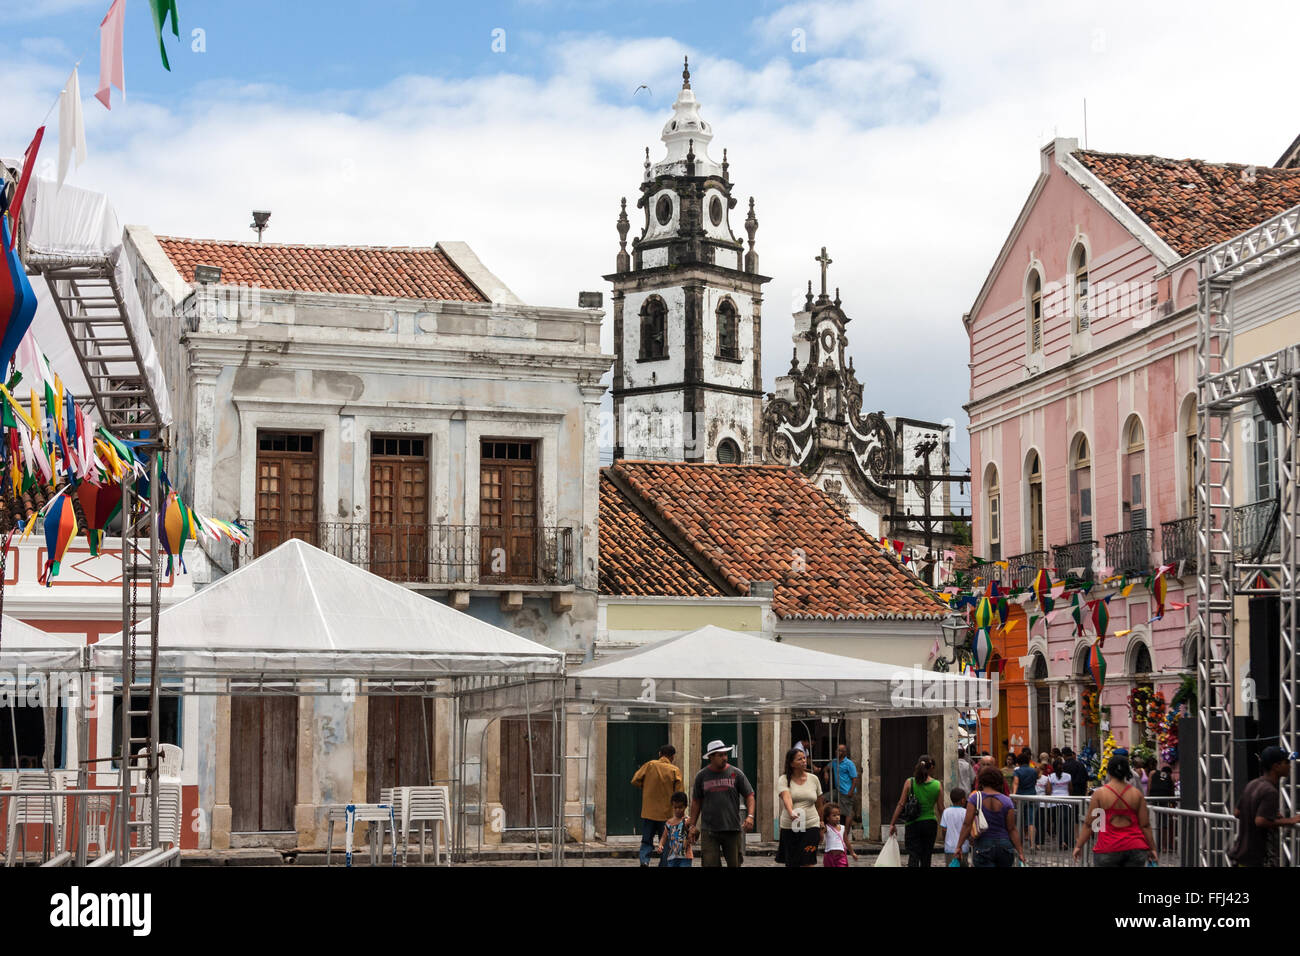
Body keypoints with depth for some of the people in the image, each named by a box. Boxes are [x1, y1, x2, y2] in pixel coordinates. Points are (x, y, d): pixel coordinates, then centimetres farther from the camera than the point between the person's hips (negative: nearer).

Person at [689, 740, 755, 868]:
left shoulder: (735, 773, 4)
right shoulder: (702, 776, 6)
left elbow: (749, 795, 5)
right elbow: (696, 802, 12)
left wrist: (750, 816, -11)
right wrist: (693, 825, 9)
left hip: (733, 829, 1)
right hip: (709, 831, -1)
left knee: (734, 863, 5)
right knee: (709, 863, -9)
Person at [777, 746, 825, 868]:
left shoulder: (813, 779, 7)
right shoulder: (784, 780, -2)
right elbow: (786, 797, -21)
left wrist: (821, 828, 20)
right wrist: (791, 813, -41)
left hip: (811, 827, 0)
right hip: (789, 827, 0)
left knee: (807, 863, -12)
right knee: (791, 863, 6)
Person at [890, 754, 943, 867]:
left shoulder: (910, 782, -6)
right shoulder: (937, 785, -3)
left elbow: (901, 805, -5)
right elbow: (941, 808, 2)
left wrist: (893, 824, 1)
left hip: (913, 824, -2)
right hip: (930, 823, 2)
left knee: (913, 856, -5)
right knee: (926, 858, 15)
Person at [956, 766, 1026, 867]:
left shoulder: (975, 798, -5)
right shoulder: (1006, 801, -1)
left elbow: (967, 824, -10)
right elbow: (1012, 829, -2)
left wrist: (959, 846, -7)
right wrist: (1020, 852, 2)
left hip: (983, 845, -2)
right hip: (1004, 846, 2)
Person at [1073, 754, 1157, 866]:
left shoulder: (1100, 793, -3)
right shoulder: (1137, 794, 3)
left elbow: (1089, 824, -2)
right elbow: (1145, 825, 5)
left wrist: (1079, 846, 7)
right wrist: (1152, 848, 14)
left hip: (1108, 849, -2)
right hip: (1135, 848, 2)